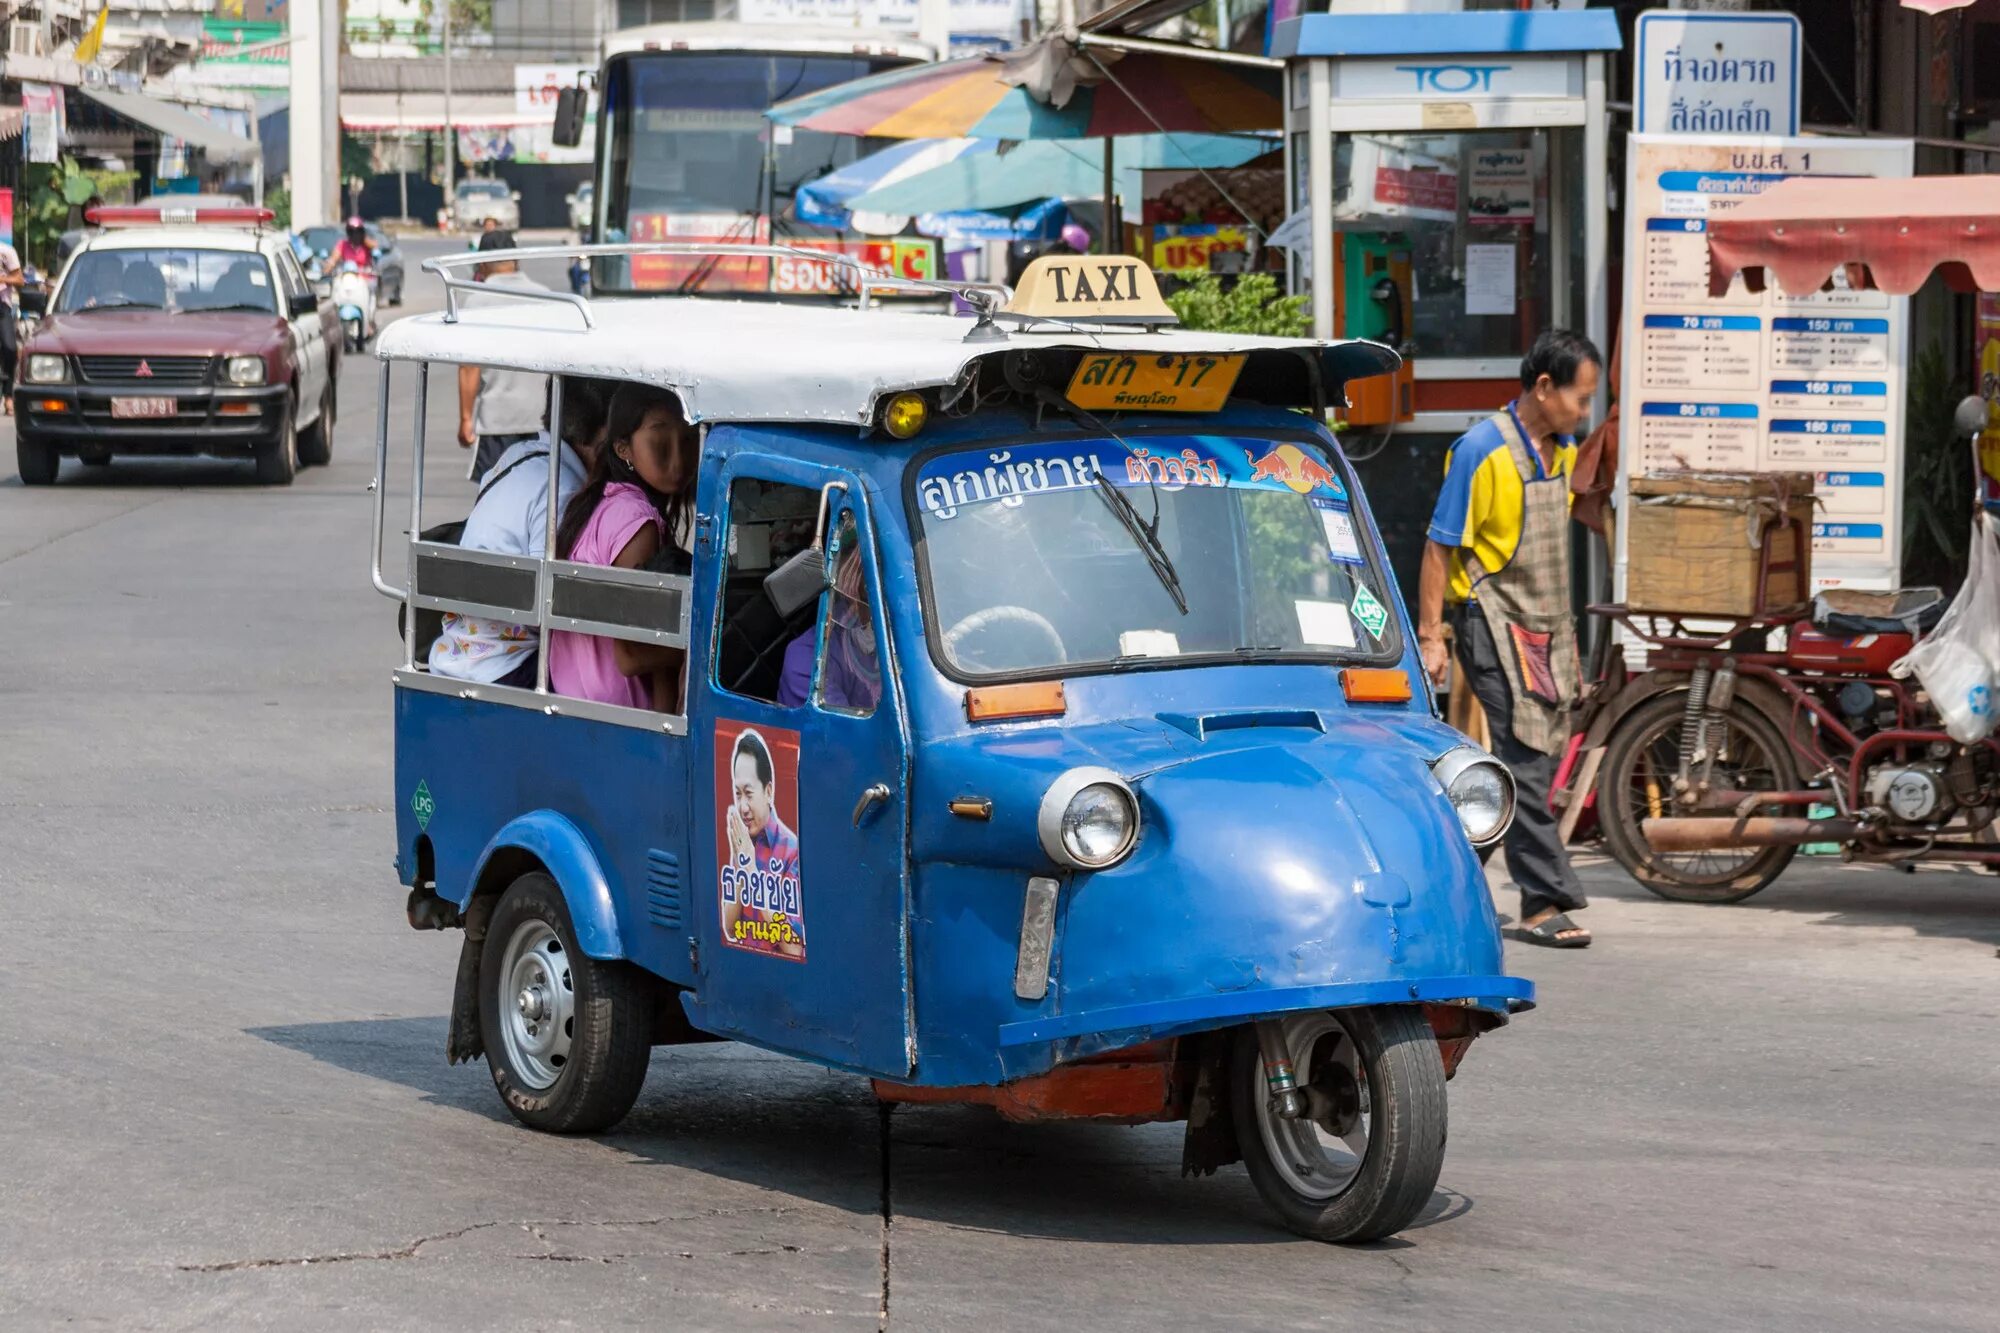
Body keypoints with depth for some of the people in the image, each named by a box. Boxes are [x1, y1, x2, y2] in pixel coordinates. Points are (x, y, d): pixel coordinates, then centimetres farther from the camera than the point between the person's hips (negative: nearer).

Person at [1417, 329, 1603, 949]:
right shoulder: (1483, 451, -14)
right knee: (1526, 758, -12)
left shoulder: (1562, 451, 11)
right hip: (1494, 620, -8)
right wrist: (1430, 636, -16)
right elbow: (1440, 547, -13)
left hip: (1546, 626, 8)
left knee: (1540, 758, 8)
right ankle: (1545, 903, -12)